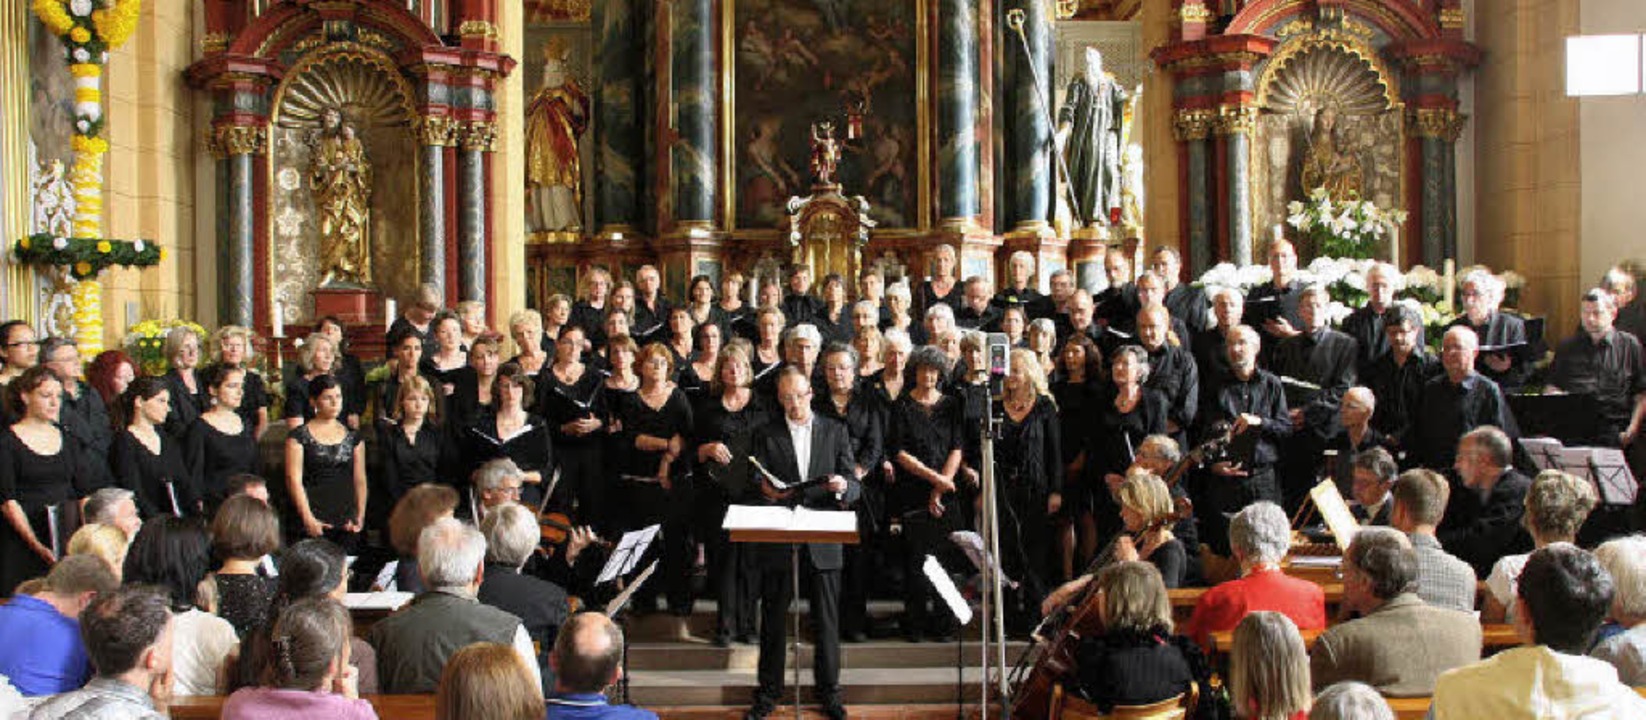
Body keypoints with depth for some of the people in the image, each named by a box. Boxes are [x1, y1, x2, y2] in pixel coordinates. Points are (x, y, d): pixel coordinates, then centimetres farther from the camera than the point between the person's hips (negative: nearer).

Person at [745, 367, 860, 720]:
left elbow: (855, 486, 3)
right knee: (773, 619, 6)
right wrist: (766, 490, -20)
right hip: (777, 541, 0)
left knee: (827, 620, 5)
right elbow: (756, 484, 3)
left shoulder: (836, 431, 8)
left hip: (823, 542, 0)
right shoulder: (765, 435, 7)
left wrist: (843, 486, -19)